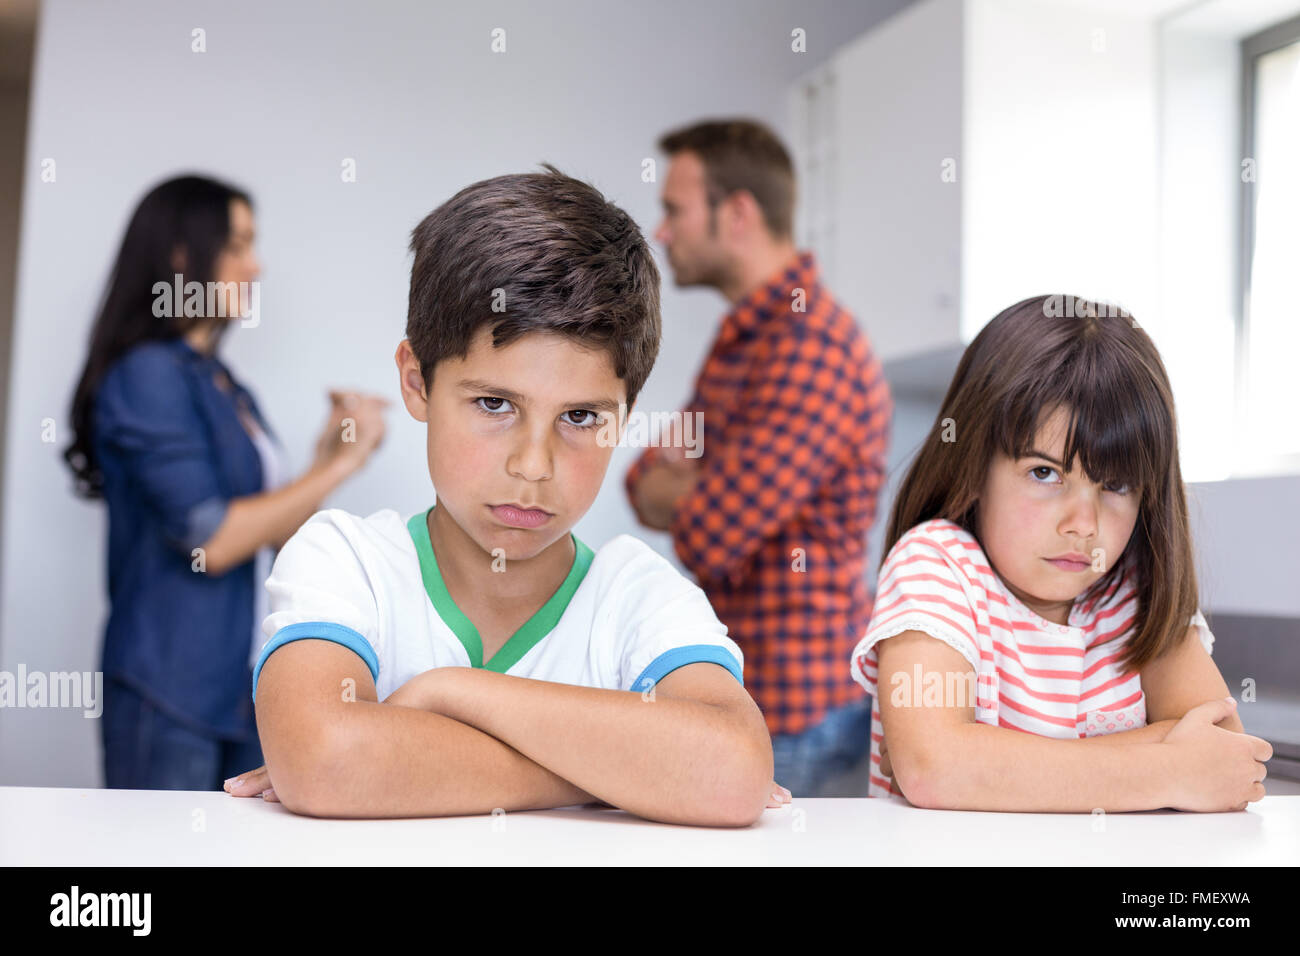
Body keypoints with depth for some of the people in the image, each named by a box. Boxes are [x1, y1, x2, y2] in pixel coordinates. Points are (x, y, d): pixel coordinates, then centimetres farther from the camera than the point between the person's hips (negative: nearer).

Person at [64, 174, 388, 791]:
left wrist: (327, 456, 4)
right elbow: (210, 540, -16)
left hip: (244, 692, 8)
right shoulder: (148, 374, -9)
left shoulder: (230, 390, 14)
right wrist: (339, 467, -10)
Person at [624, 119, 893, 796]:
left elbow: (707, 538, -23)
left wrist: (677, 488, -1)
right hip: (742, 693, 9)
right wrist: (697, 486, -11)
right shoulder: (748, 335, 14)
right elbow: (647, 484, 12)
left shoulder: (809, 351, -21)